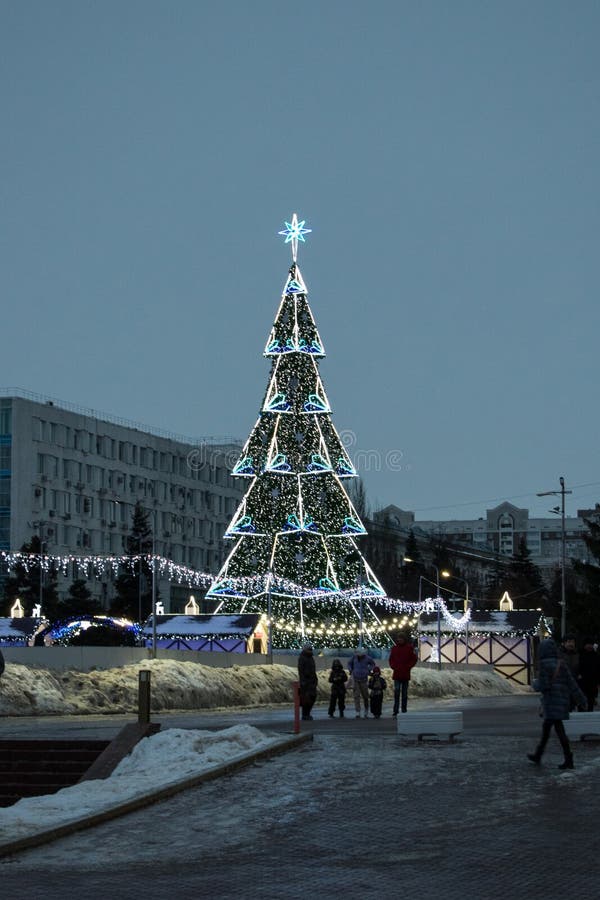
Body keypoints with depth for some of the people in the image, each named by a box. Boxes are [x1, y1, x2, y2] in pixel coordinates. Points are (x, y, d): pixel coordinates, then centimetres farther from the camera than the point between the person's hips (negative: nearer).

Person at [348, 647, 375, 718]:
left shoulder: (367, 658, -8)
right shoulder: (354, 657, -5)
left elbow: (373, 663, 12)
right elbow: (350, 664, 13)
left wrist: (368, 670, -1)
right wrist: (351, 671, -1)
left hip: (364, 680, 0)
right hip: (355, 680, 1)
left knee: (365, 696, 5)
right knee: (356, 696, -5)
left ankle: (366, 712, 25)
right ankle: (358, 713, -5)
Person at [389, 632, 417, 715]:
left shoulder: (409, 648, -1)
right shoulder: (394, 648, 7)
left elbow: (414, 659, 3)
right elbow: (391, 659, 16)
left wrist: (408, 667, -8)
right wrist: (393, 666, -1)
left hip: (406, 674, -1)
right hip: (396, 674, 1)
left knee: (405, 692, 7)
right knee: (396, 691, -7)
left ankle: (404, 710, 13)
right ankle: (395, 710, -9)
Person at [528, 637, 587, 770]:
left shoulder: (544, 664, -12)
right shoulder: (561, 663, 6)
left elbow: (543, 686, -15)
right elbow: (572, 683, 3)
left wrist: (535, 684, 7)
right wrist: (581, 699, 3)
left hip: (551, 702, -7)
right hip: (562, 700, 7)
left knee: (559, 729, -7)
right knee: (546, 727, 16)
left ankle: (569, 760, -13)